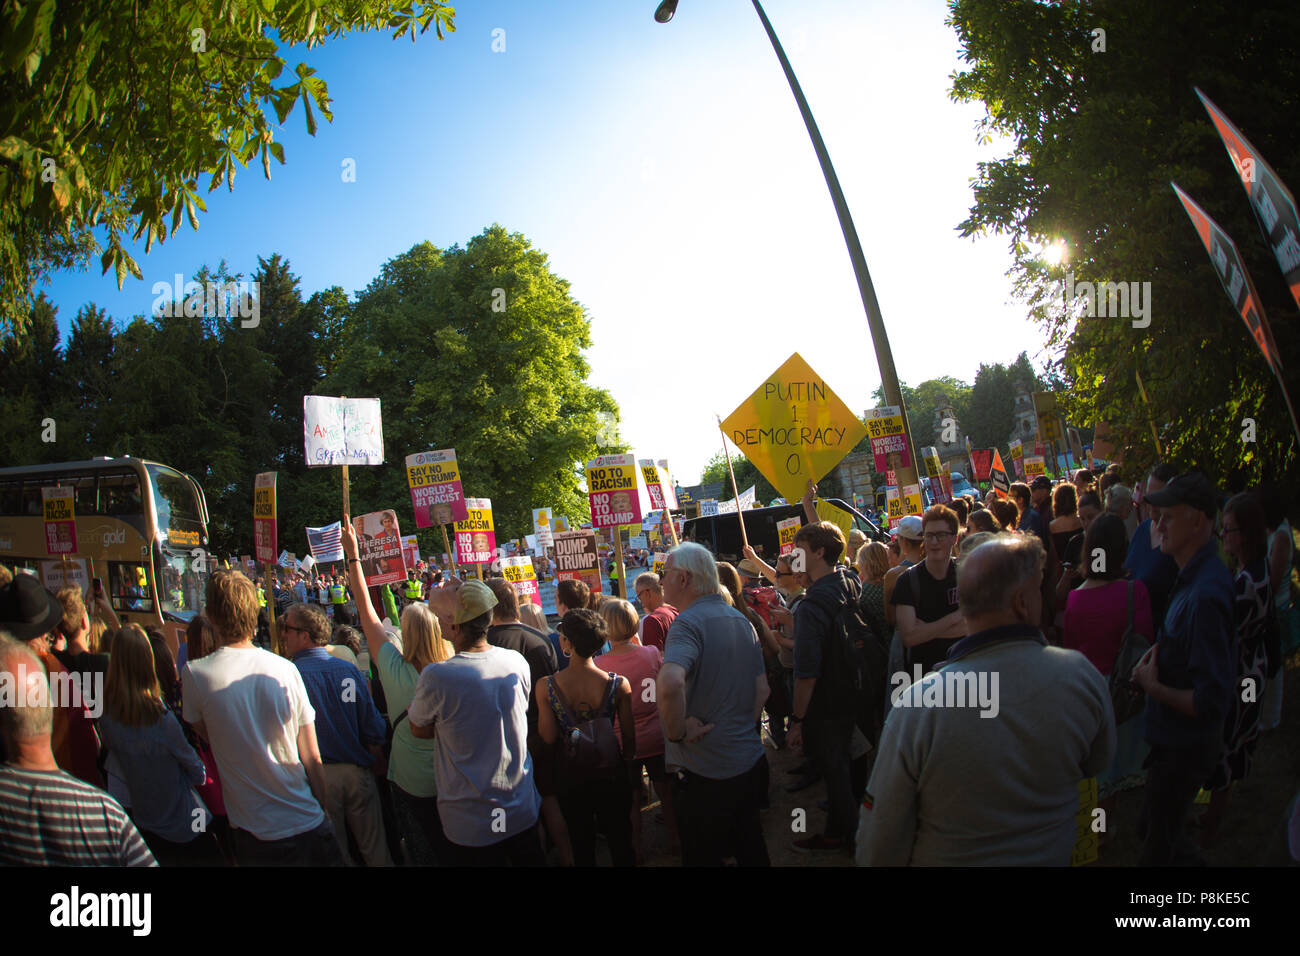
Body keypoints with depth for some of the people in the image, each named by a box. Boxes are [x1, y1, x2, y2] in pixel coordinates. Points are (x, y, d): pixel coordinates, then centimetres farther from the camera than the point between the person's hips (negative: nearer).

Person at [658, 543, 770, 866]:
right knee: (751, 850, 21)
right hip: (748, 760, 8)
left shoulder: (688, 622, -19)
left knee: (702, 857, 7)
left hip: (704, 771, -8)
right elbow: (762, 688, 14)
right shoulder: (740, 619, 9)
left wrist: (677, 730, -22)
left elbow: (670, 684, -37)